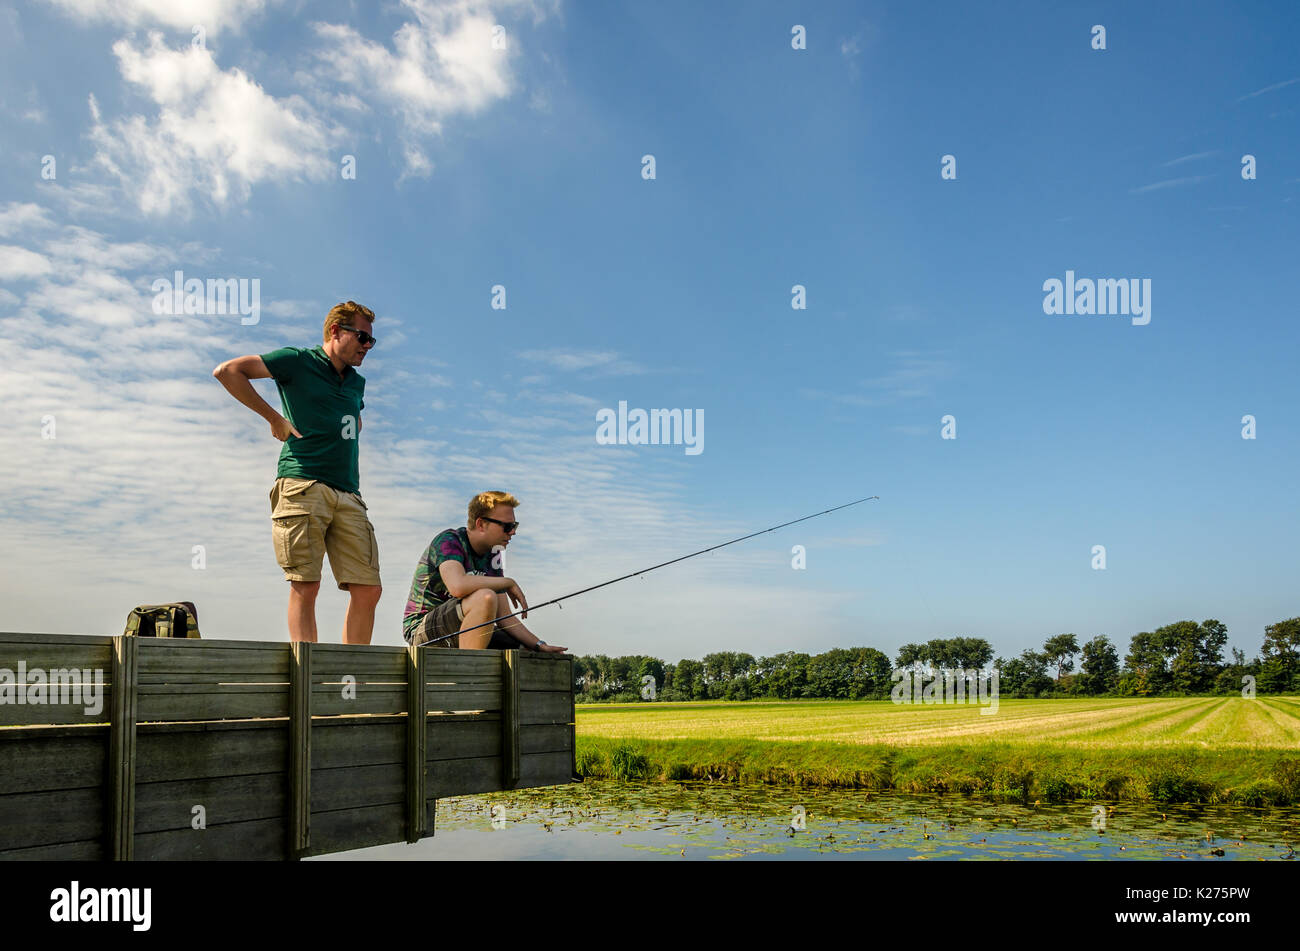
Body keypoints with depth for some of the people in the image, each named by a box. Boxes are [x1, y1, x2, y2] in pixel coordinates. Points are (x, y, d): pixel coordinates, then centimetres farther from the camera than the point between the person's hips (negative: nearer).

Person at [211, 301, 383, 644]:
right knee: (306, 587, -10)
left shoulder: (357, 382, 23)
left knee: (368, 590, -3)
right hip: (303, 486, -6)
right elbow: (227, 370, 0)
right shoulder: (298, 362, 5)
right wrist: (274, 417, -1)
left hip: (348, 494, 6)